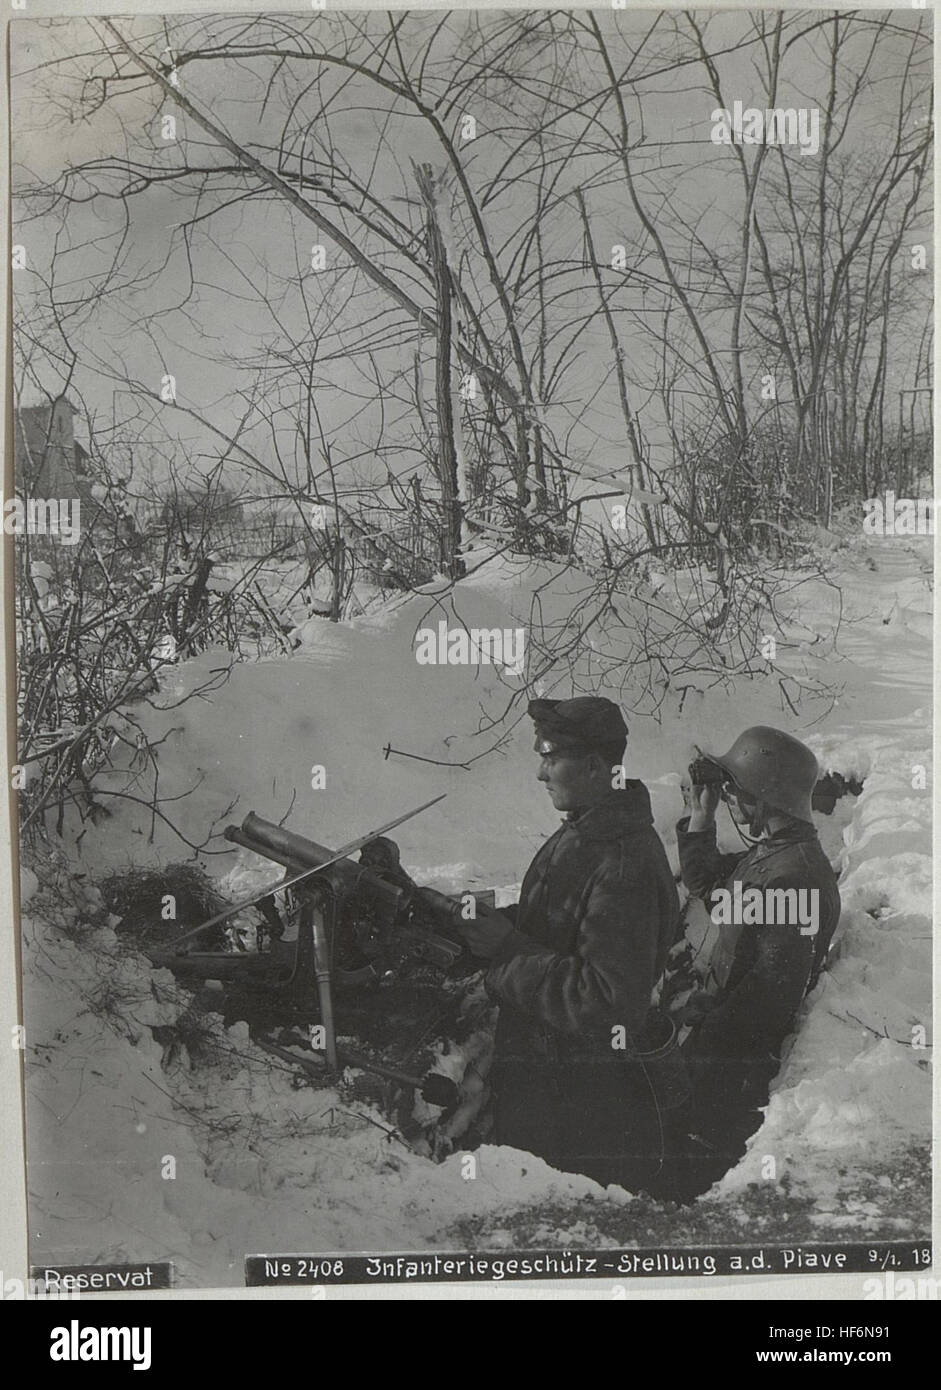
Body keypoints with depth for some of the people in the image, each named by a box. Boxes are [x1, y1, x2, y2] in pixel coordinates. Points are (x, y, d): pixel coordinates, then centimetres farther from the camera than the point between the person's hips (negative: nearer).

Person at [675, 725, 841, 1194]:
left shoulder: (797, 875, -26)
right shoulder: (765, 853, 6)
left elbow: (775, 984, -26)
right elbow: (702, 881, 21)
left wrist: (707, 1033, -20)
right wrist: (700, 816, 10)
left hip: (740, 1048, -9)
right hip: (722, 1021, 9)